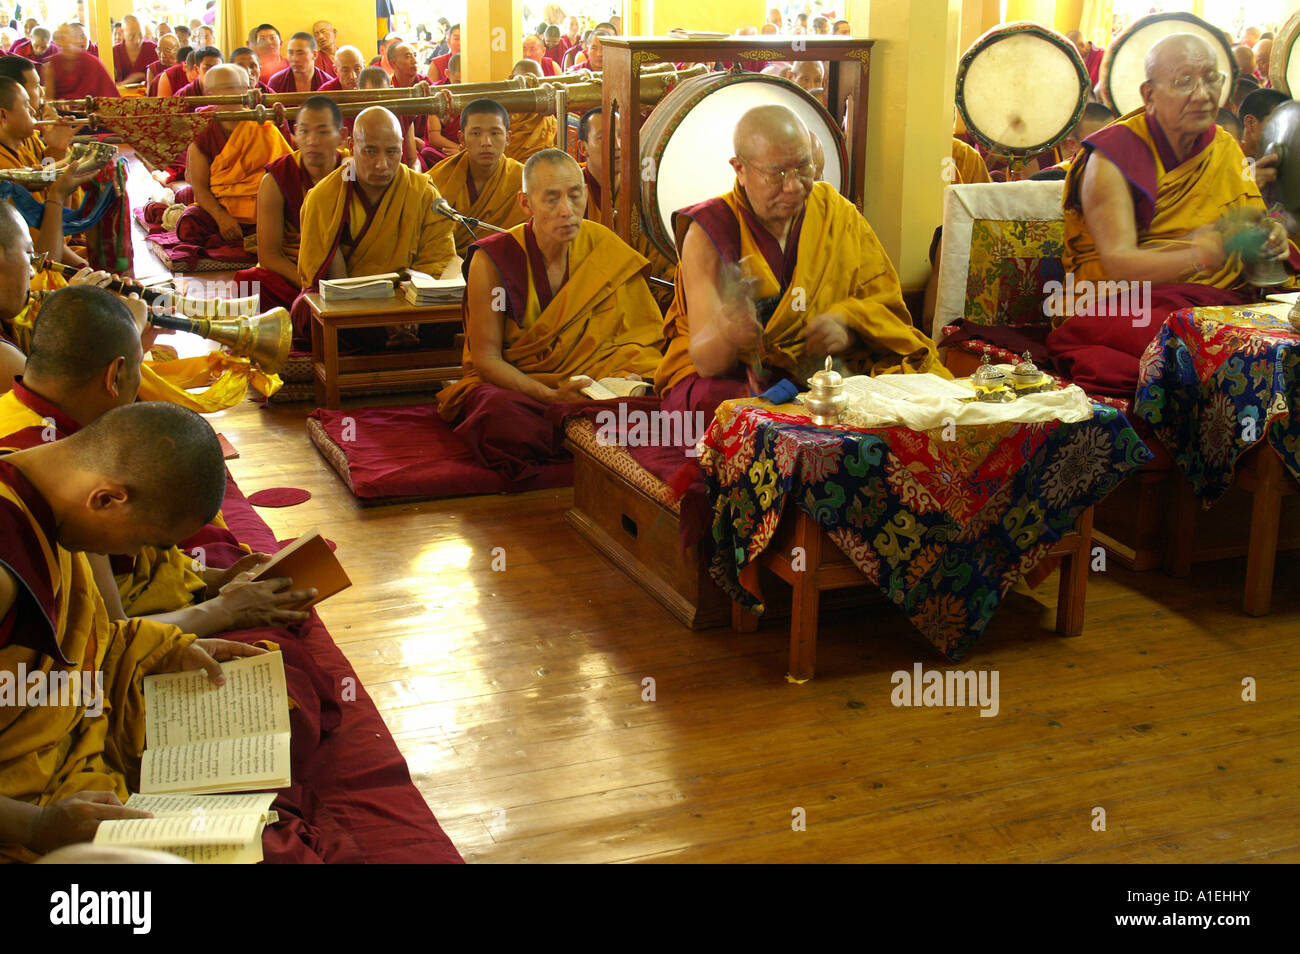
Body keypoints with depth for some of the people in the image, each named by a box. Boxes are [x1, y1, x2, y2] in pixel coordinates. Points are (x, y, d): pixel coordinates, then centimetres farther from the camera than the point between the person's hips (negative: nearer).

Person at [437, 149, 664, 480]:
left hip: (586, 387, 3)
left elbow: (638, 335, 6)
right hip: (509, 384, -2)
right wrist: (552, 396, -25)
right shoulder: (493, 260, -10)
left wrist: (628, 378, -17)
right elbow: (486, 359, -10)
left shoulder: (604, 248, -1)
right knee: (500, 412, -39)